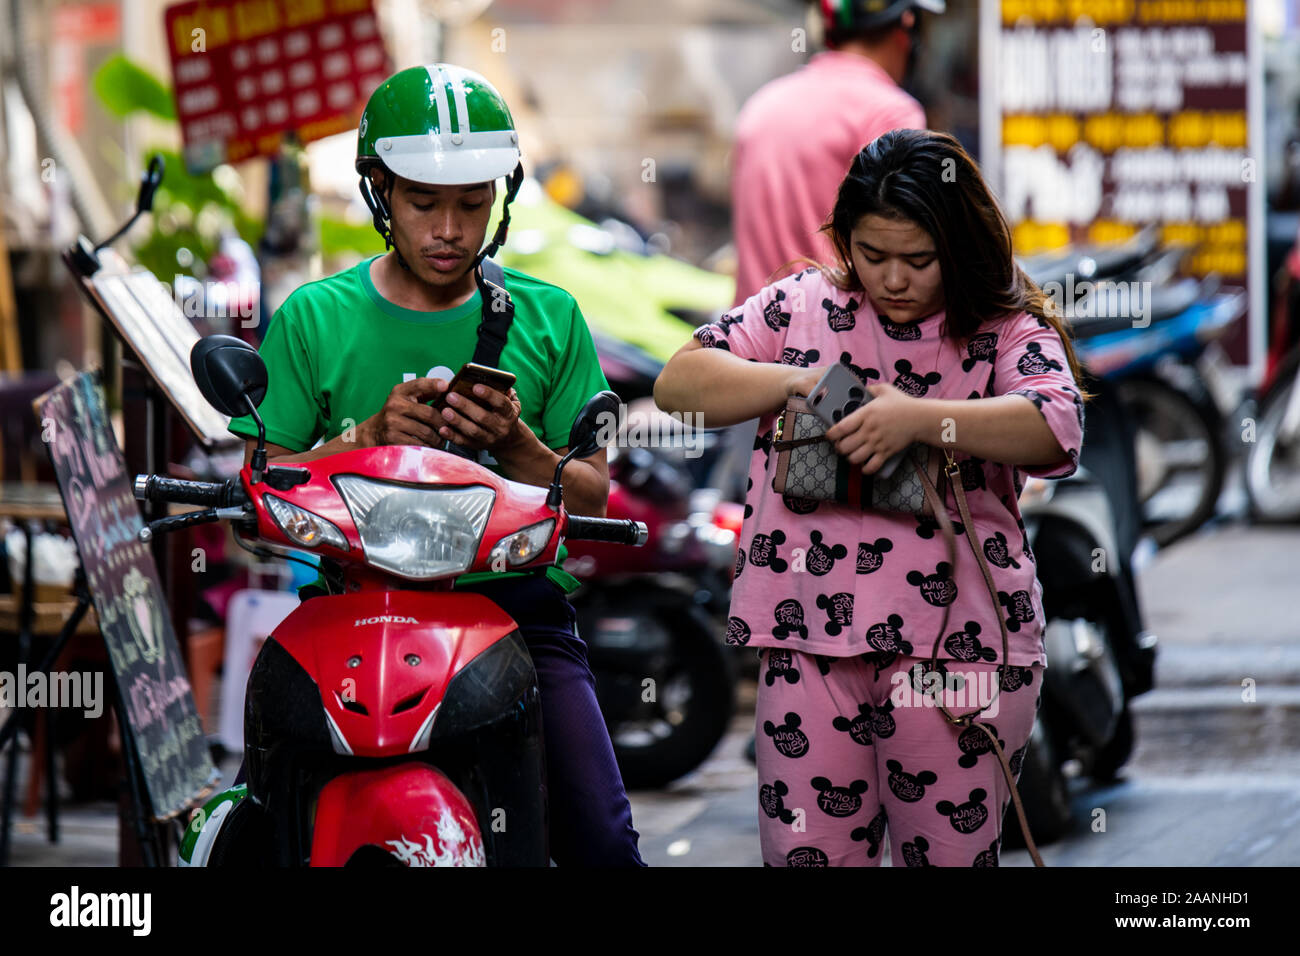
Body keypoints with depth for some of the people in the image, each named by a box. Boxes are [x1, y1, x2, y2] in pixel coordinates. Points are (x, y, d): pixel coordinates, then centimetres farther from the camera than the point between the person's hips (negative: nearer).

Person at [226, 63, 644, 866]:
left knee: (601, 842, -16)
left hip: (517, 598, 1)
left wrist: (513, 445, -10)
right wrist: (371, 437, -11)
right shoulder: (314, 318, 8)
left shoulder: (549, 317, 12)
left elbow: (591, 497, 10)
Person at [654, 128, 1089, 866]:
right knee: (805, 854, 1)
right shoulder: (800, 307, 12)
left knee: (951, 854, 1)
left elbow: (1057, 427, -15)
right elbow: (680, 383, 8)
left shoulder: (1007, 331, 4)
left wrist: (921, 419, -27)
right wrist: (795, 381, -8)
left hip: (958, 640, -2)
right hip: (811, 635, 2)